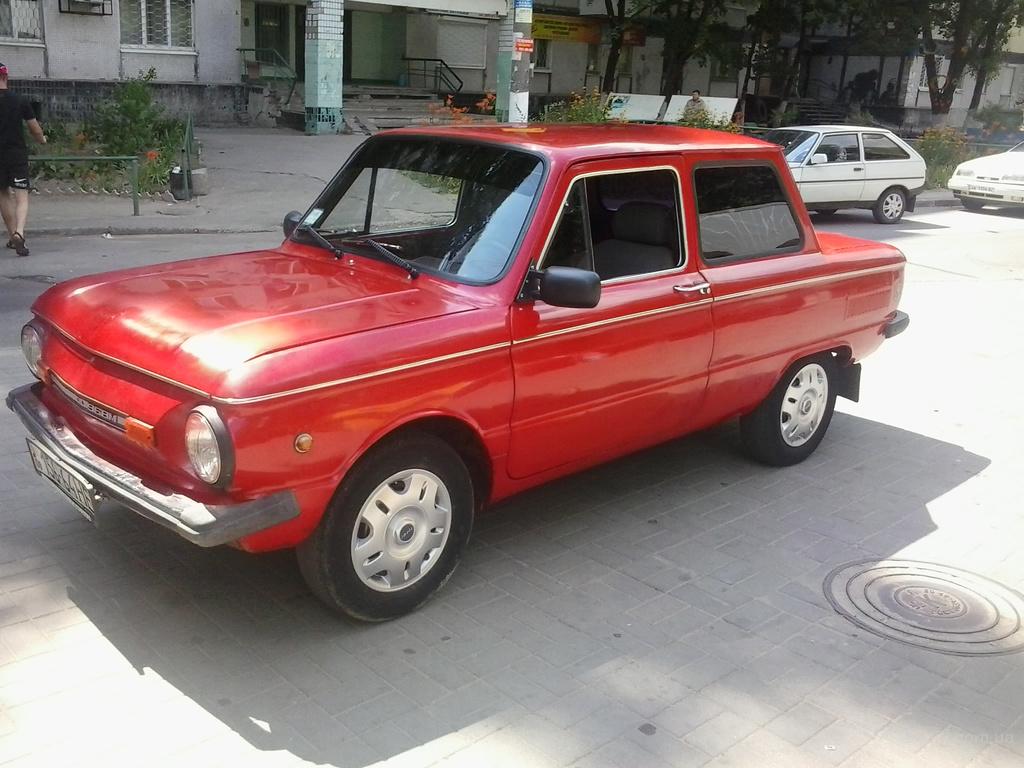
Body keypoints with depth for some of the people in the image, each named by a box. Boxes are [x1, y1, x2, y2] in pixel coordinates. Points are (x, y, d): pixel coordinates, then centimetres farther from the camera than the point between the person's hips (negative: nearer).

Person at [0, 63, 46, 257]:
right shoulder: (20, 101, -3)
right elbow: (35, 129, 2)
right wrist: (42, 139, 24)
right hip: (18, 154, -1)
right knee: (21, 197, -4)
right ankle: (19, 233, -25)